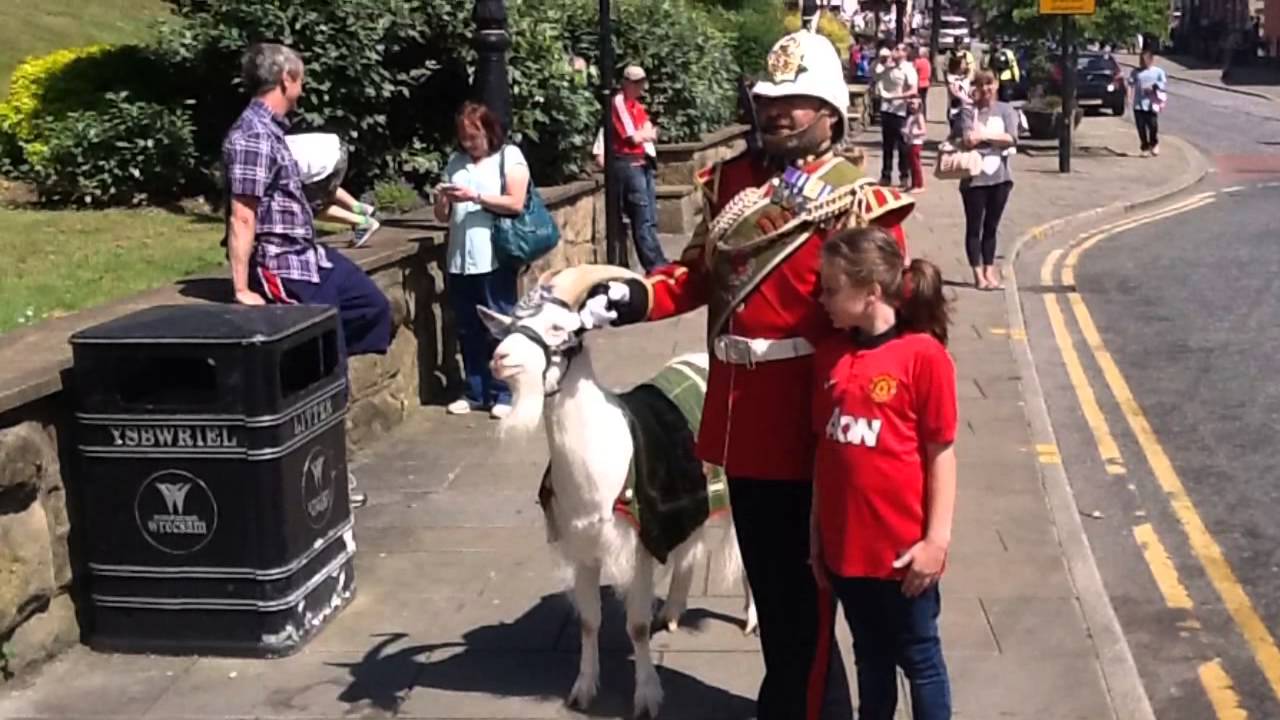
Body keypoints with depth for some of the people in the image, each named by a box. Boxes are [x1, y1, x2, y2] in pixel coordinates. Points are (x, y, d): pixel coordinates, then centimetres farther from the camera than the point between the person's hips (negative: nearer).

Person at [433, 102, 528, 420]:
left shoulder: (509, 156, 1)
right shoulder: (456, 161, 14)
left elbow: (515, 204, -10)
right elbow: (443, 217, 17)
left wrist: (474, 196, -15)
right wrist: (441, 200, -5)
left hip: (495, 260, -5)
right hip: (459, 260, 5)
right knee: (468, 331, 10)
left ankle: (506, 393, 8)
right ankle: (475, 392, 20)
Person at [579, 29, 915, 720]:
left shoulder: (857, 198, -8)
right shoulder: (731, 181, 11)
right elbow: (699, 274, 15)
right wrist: (634, 296, -2)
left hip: (809, 414, -6)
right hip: (739, 411, 6)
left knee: (804, 584, 4)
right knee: (765, 571, 20)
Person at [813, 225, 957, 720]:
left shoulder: (923, 354, -14)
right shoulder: (830, 354, 1)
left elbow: (941, 452, -10)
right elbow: (826, 449, 7)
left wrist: (937, 539, -10)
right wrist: (816, 531, 9)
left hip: (904, 548, -5)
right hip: (846, 545, 5)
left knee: (919, 659, 14)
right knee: (870, 658, 21)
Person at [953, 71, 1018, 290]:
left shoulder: (1005, 110, 5)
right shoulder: (968, 112, -1)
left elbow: (1012, 139, -7)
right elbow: (966, 141, -12)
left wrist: (984, 135, -13)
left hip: (1000, 176, 2)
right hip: (974, 177, -2)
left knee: (991, 227, 10)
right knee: (974, 227, 2)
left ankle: (989, 272, 18)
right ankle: (978, 275, 8)